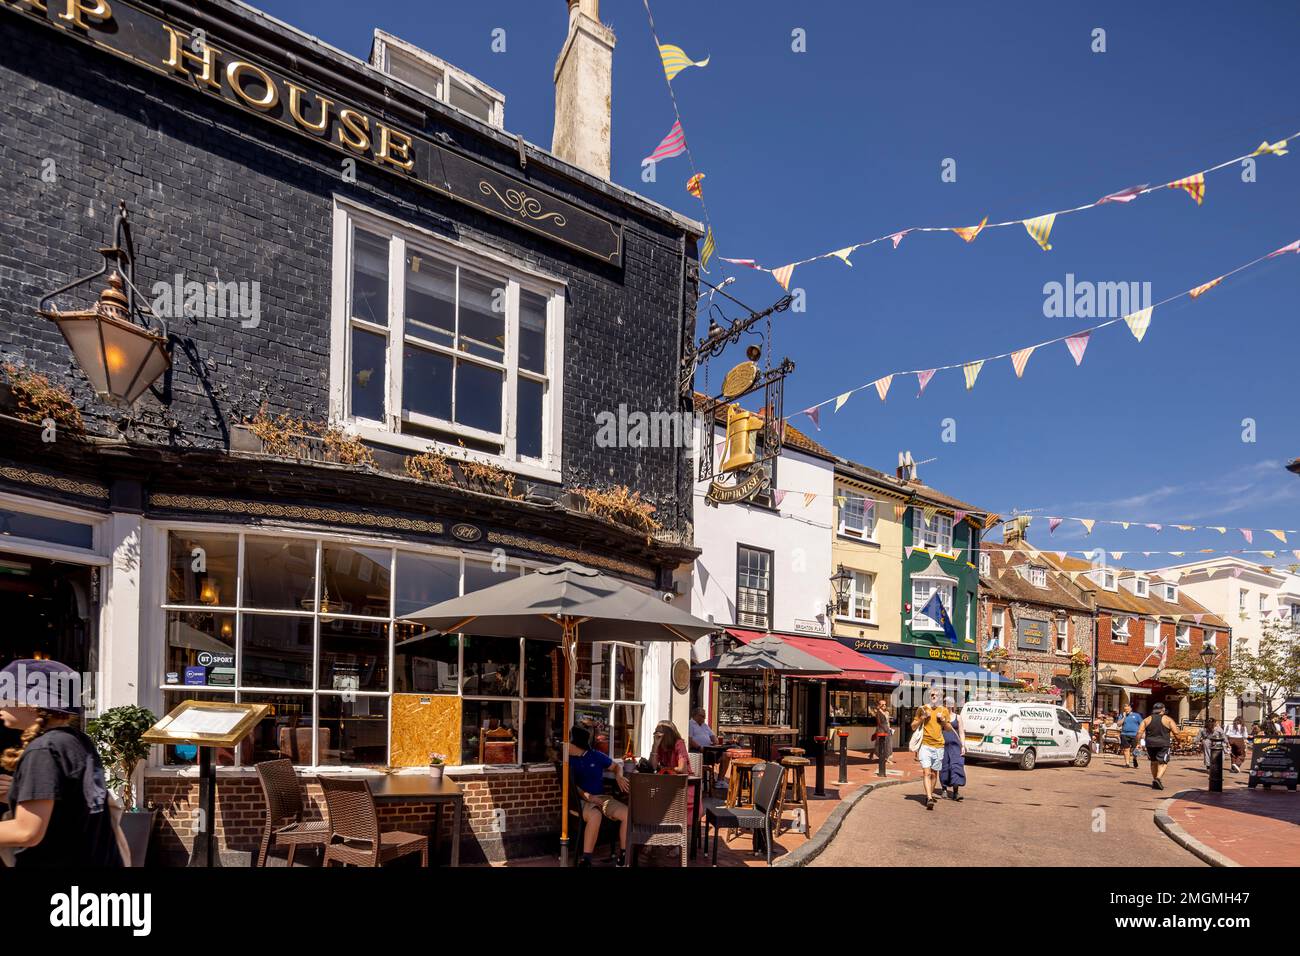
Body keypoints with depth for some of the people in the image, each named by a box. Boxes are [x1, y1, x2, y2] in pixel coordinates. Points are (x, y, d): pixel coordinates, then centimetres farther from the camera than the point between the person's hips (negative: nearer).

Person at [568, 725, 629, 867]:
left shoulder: (596, 756, 10)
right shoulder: (569, 760, 5)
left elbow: (617, 766, 21)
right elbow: (572, 785, -5)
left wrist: (619, 777, -3)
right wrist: (588, 797, -20)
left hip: (602, 797, 3)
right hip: (581, 800, -3)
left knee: (628, 814, -22)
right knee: (595, 816, -39)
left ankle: (623, 856, -9)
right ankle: (585, 860, -33)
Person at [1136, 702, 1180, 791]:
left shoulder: (1147, 720, 6)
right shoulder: (1168, 719, -1)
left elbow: (1139, 732, -2)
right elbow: (1176, 732, -8)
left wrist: (1138, 743, 5)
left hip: (1150, 744, 3)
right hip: (1163, 744, -3)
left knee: (1154, 762, 18)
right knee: (1163, 763, 0)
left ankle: (1155, 780, 23)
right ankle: (1158, 778, -19)